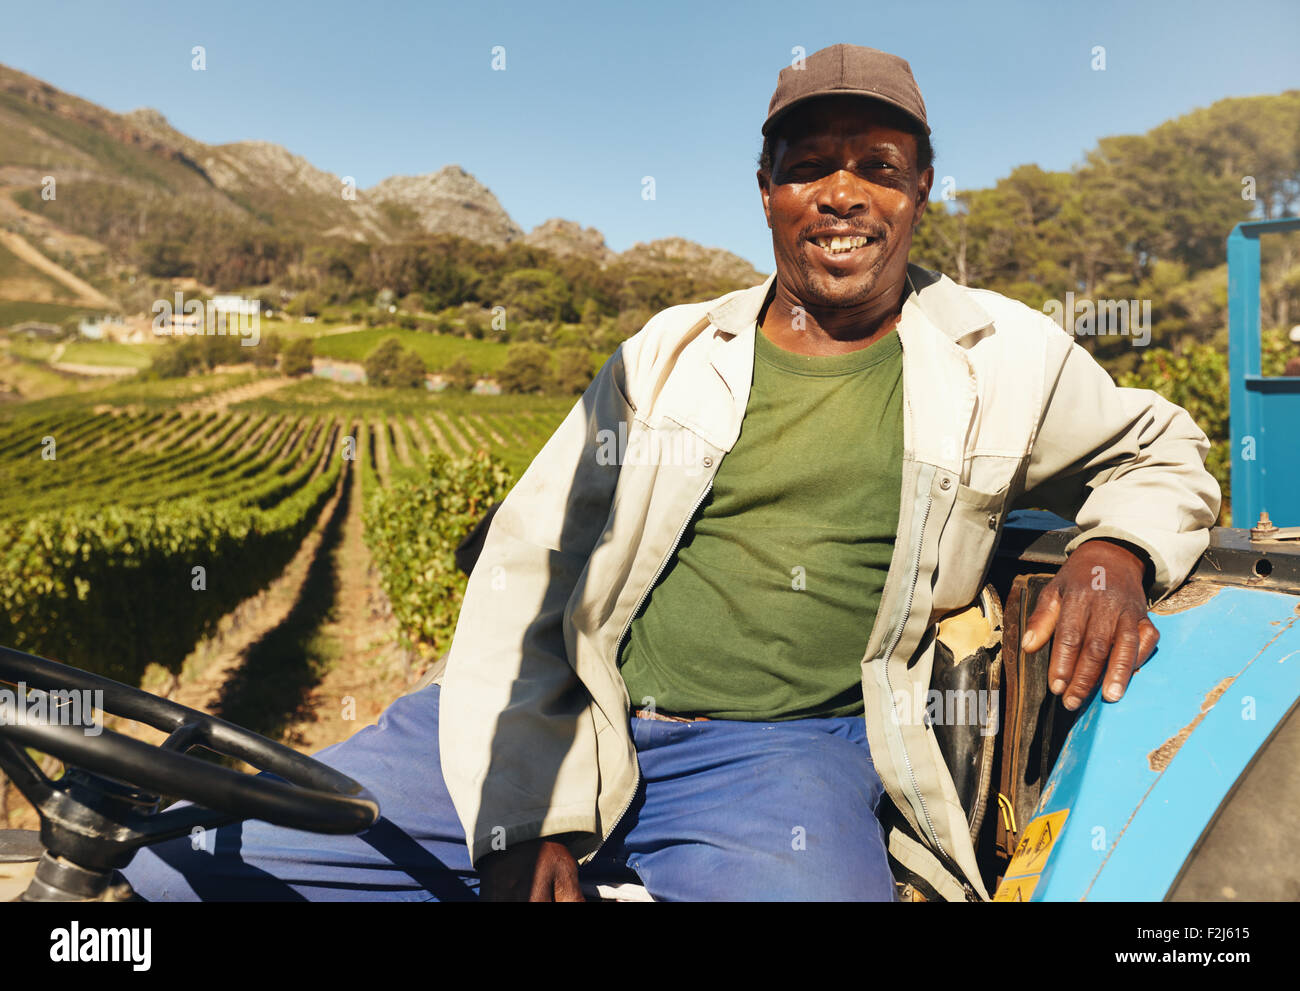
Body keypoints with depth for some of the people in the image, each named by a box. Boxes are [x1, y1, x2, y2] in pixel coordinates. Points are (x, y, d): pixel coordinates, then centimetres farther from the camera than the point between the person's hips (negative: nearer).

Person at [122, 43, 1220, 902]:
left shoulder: (1004, 362, 8)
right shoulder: (671, 352, 9)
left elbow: (1162, 449, 24)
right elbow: (526, 563, 4)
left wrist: (1118, 551, -3)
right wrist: (520, 808, -8)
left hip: (781, 749, -1)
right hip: (568, 722, 2)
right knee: (183, 864, -6)